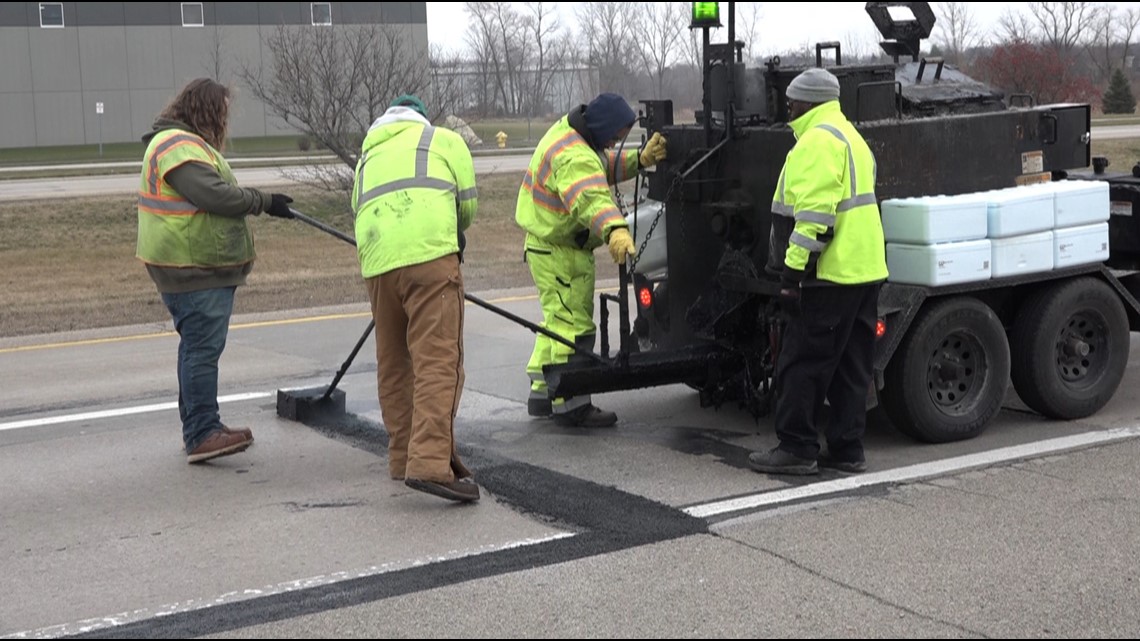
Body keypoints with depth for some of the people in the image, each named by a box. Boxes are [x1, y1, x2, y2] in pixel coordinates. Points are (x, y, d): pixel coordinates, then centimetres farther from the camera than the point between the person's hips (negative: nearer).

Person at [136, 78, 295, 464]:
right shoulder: (179, 147, -16)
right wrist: (265, 202, -16)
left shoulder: (187, 143, 21)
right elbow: (216, 196, -25)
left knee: (199, 347, 16)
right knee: (203, 348, -12)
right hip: (194, 269, -11)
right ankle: (203, 435, -13)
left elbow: (213, 194, 26)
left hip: (202, 265, 11)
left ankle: (198, 427, 24)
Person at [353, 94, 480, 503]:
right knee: (438, 359, -10)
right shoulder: (444, 140, 22)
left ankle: (403, 456, 19)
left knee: (392, 363, 15)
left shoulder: (368, 156, 34)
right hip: (430, 254, -5)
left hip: (376, 264, 5)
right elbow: (468, 204, 19)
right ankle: (430, 463, -22)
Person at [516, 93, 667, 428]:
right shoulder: (574, 157, -28)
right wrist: (616, 230, -62)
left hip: (548, 246, 11)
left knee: (559, 320, 21)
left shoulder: (569, 131, 5)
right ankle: (570, 405, -2)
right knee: (573, 326, -7)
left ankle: (543, 394, 31)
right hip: (560, 252, -11)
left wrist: (641, 159, -6)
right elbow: (591, 198, -46)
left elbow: (607, 166, 11)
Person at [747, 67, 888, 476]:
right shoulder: (850, 137, 21)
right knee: (851, 368, 11)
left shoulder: (818, 140, -13)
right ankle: (847, 450, 15)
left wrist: (794, 269, -21)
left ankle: (796, 448, 0)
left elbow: (815, 214, -22)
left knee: (801, 364, -3)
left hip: (830, 275, -10)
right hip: (865, 270, 10)